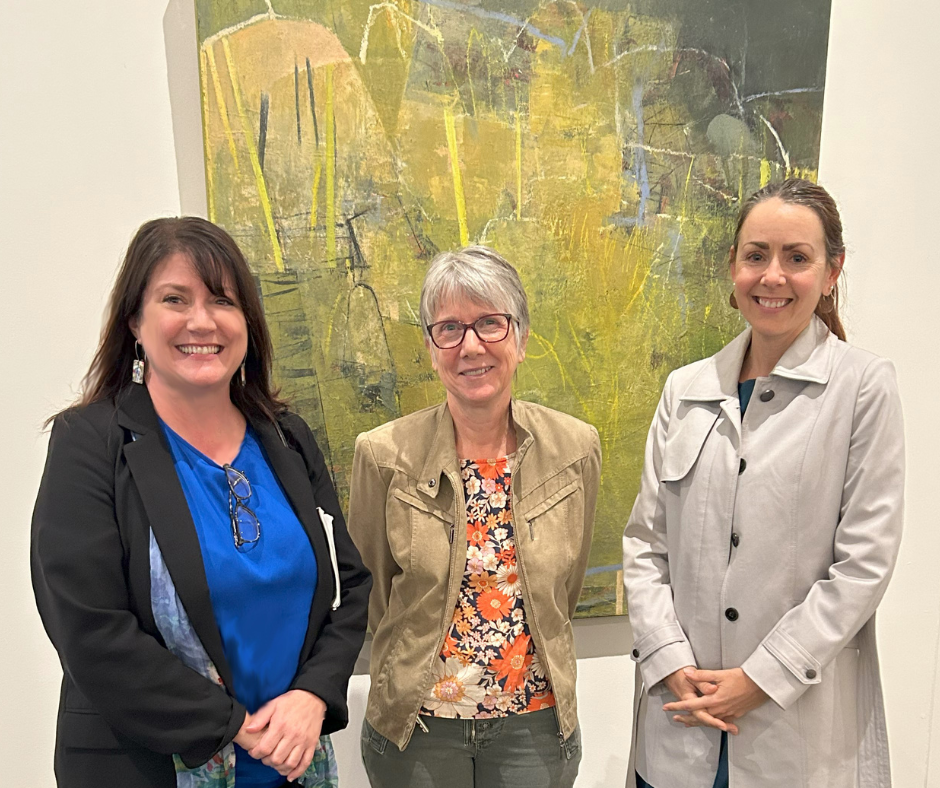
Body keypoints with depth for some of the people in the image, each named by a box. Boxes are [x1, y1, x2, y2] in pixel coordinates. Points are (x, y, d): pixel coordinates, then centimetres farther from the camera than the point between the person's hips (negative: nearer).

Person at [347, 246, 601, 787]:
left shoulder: (576, 449, -10)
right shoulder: (384, 455, -15)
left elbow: (567, 588, 3)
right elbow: (371, 590, -2)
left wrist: (527, 661, 9)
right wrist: (417, 662, 7)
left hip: (537, 723, 2)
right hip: (416, 727, -1)